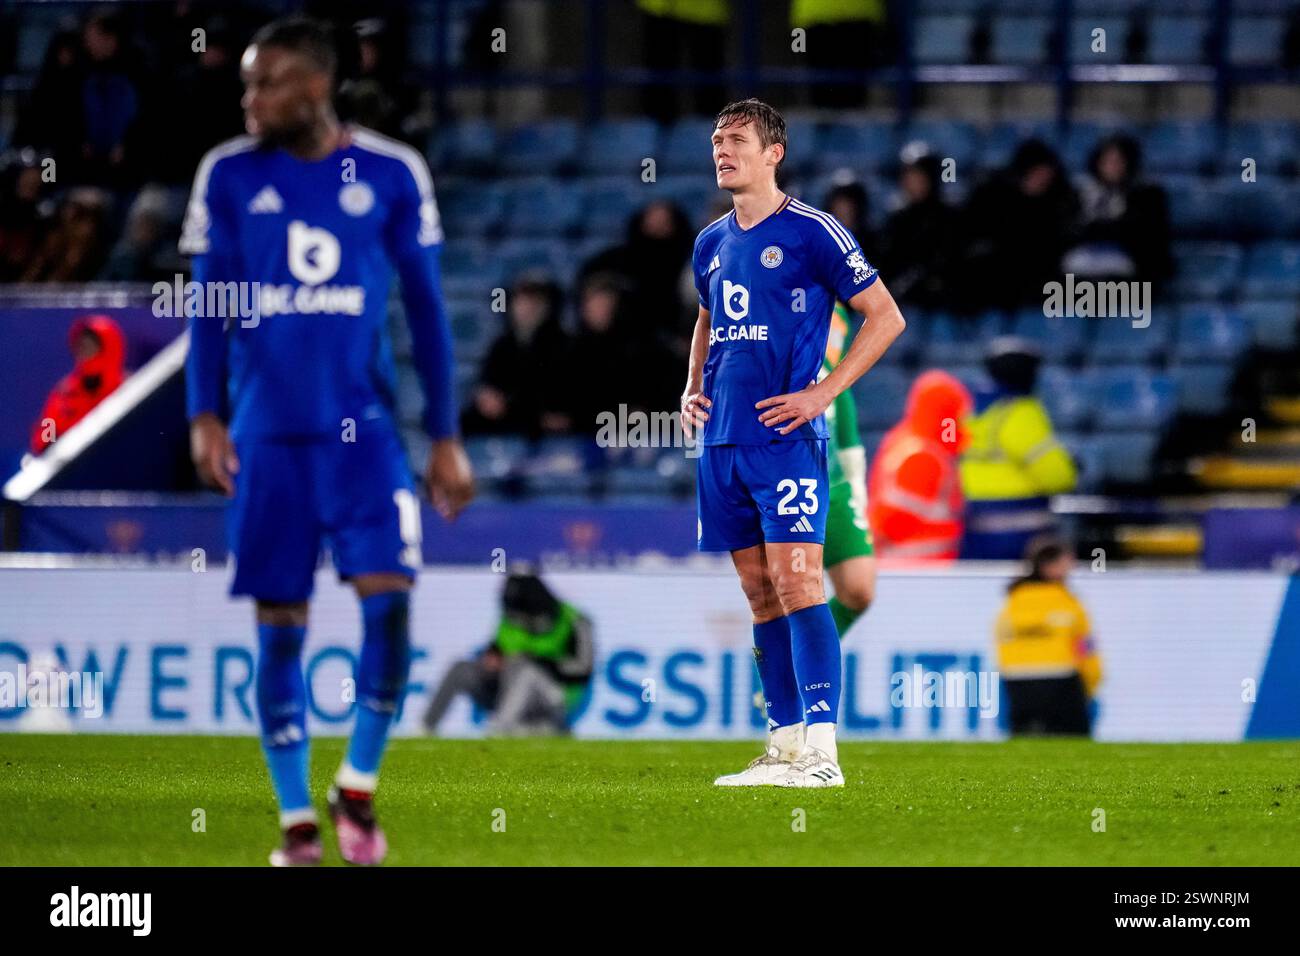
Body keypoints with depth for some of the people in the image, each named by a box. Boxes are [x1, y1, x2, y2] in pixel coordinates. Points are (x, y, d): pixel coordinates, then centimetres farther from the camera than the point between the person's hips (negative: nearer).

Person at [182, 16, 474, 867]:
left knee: (389, 595, -15)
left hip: (363, 426, -1)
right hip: (267, 433, 1)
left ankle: (360, 785, 4)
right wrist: (206, 417, -6)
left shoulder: (392, 175, 1)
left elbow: (426, 308, 6)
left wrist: (446, 437, 6)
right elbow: (208, 306, 6)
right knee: (281, 625, 2)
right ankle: (296, 818, 10)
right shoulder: (230, 176, 2)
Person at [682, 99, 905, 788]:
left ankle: (821, 750, -16)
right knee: (760, 595, 8)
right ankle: (785, 745, 12)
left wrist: (822, 394, -11)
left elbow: (885, 317, -5)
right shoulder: (711, 244, 15)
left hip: (785, 438, -7)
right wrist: (693, 389, 14)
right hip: (721, 441, 7)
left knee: (796, 583, -14)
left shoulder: (810, 232, -6)